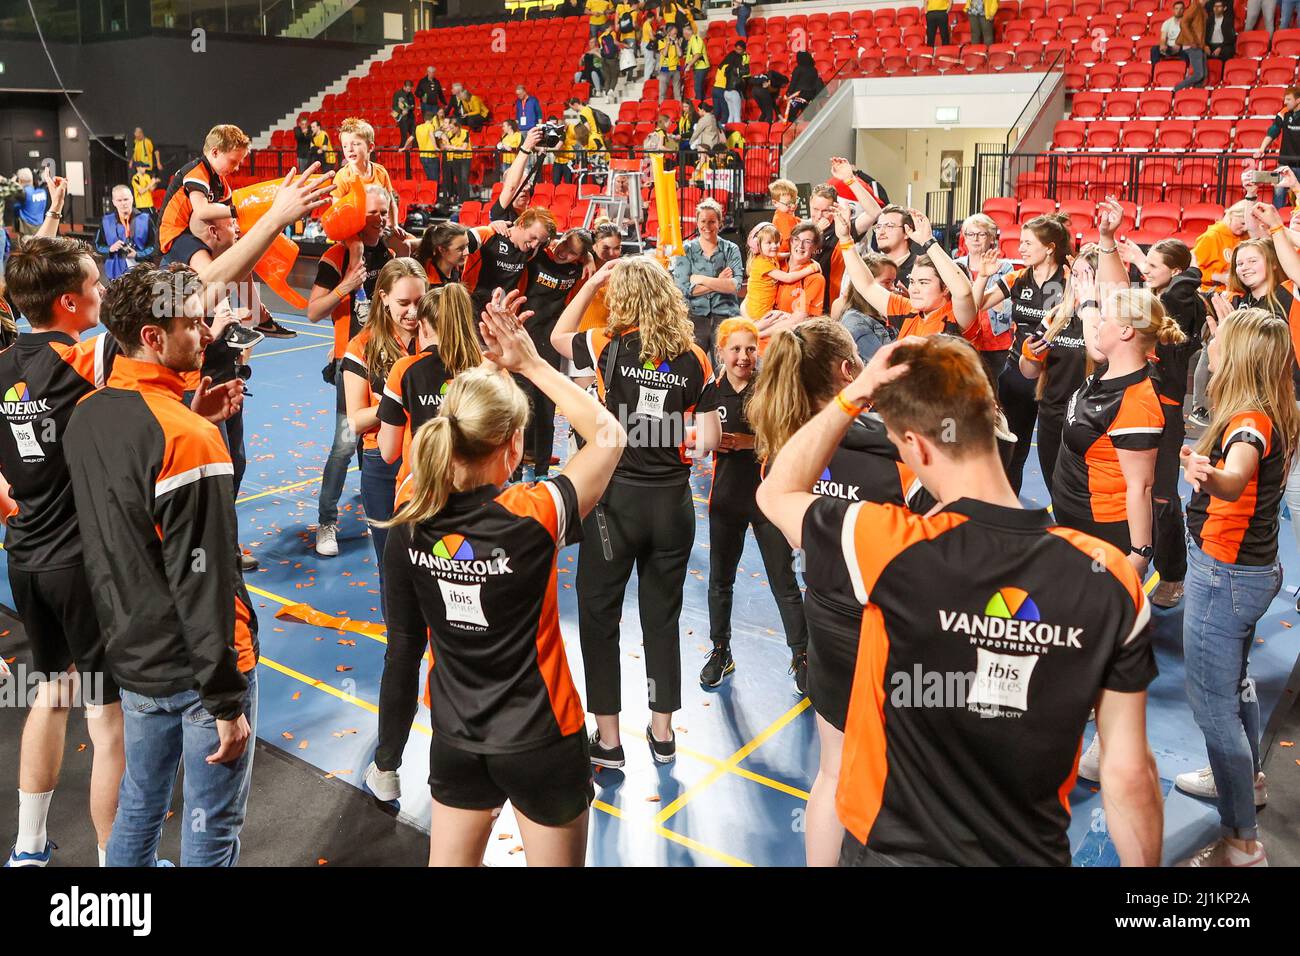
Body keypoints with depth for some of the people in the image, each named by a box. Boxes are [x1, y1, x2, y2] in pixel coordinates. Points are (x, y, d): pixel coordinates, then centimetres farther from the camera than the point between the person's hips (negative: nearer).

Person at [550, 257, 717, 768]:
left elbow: (558, 336, 12)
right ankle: (662, 732, 26)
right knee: (662, 616, 15)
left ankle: (607, 737, 16)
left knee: (598, 615, 11)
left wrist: (593, 281, 10)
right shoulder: (695, 357, -2)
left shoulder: (613, 346, -8)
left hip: (616, 495, -3)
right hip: (673, 500, 3)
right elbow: (707, 440, -1)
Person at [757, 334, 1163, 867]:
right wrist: (1145, 863, 5)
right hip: (1034, 853, 2)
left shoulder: (890, 550, -26)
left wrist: (851, 398, -9)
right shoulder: (1108, 578, -16)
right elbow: (1129, 772, -9)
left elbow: (776, 495, -5)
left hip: (896, 849, -2)